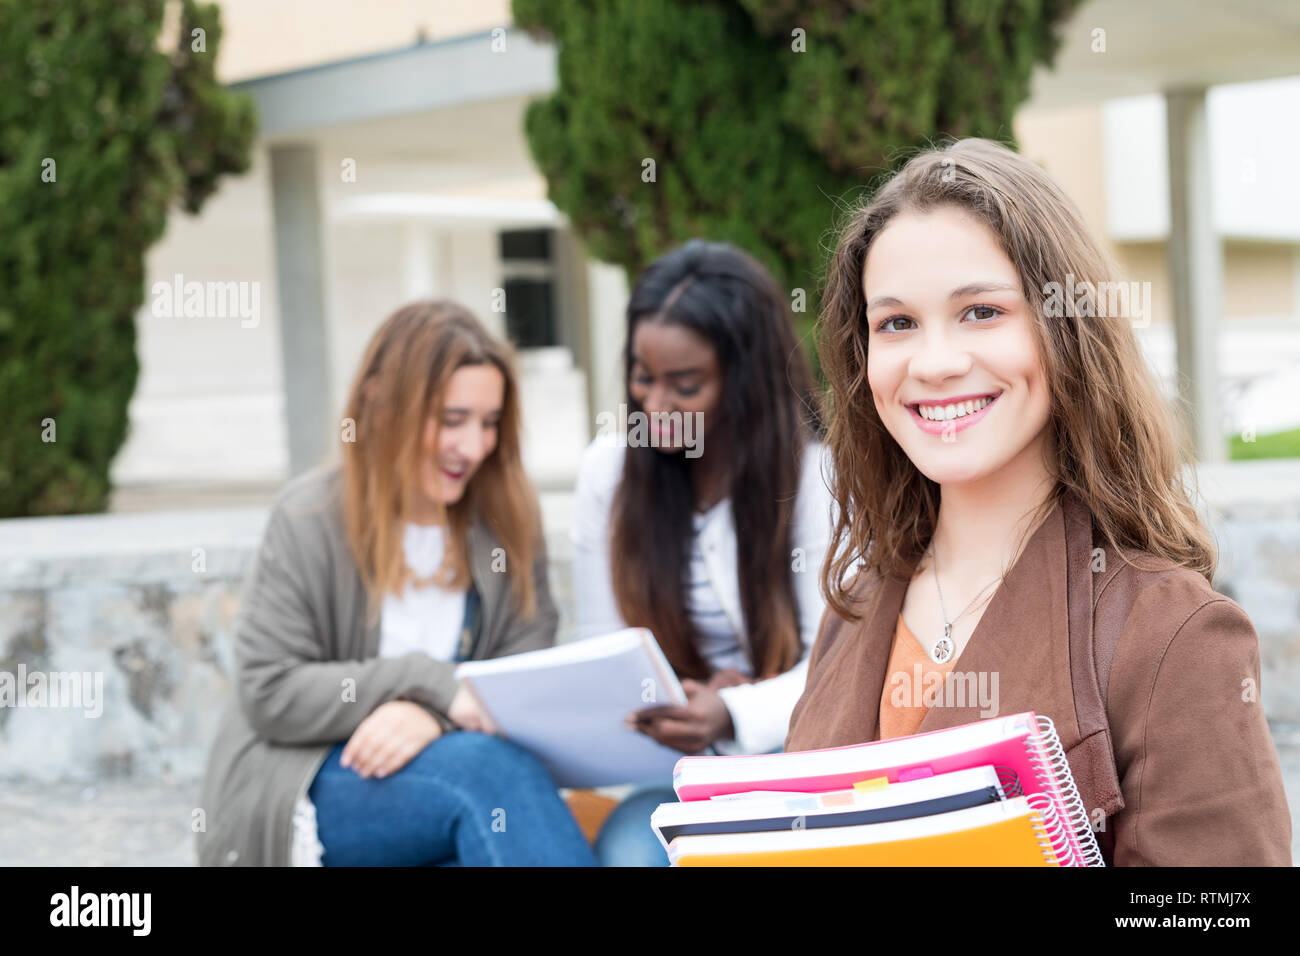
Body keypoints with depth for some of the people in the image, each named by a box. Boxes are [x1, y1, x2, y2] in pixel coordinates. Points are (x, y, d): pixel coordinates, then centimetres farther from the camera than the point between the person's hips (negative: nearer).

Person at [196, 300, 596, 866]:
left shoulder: (508, 522, 7)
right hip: (294, 794, -3)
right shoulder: (309, 519, -4)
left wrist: (435, 714, -23)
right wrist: (430, 683, -17)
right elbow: (271, 695, -8)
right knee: (489, 769, -33)